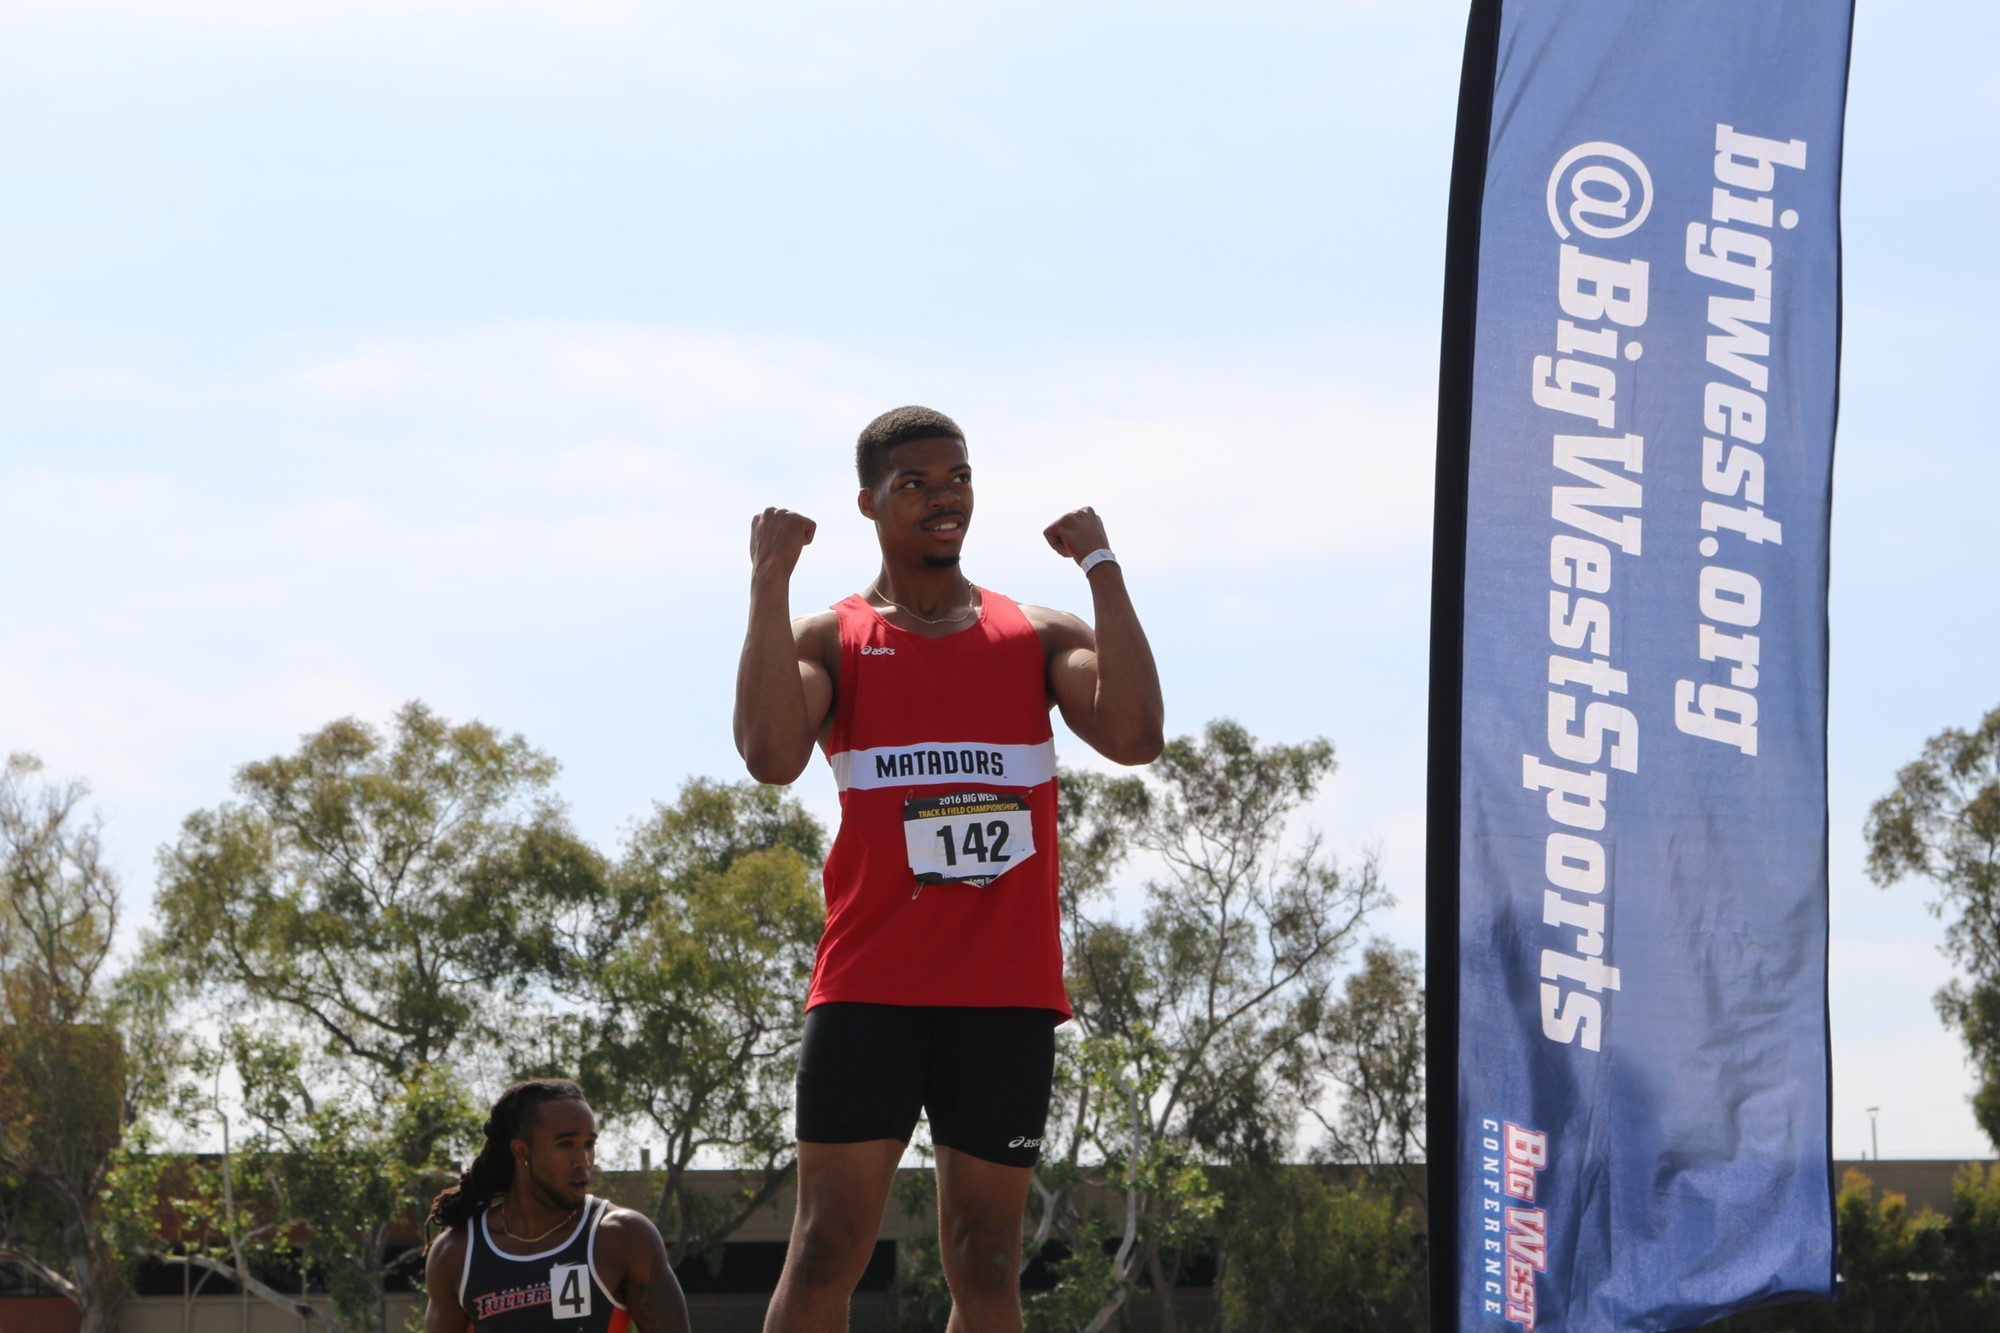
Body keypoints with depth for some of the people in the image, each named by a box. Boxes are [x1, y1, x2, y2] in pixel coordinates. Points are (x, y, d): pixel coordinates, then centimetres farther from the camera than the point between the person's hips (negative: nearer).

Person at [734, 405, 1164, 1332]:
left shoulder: (1039, 637, 11)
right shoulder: (831, 639, 6)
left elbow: (1134, 736, -8)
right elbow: (771, 754, -15)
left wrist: (1103, 570, -6)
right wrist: (769, 582, -14)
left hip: (1007, 989, 2)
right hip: (868, 983, -2)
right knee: (826, 1247, -8)